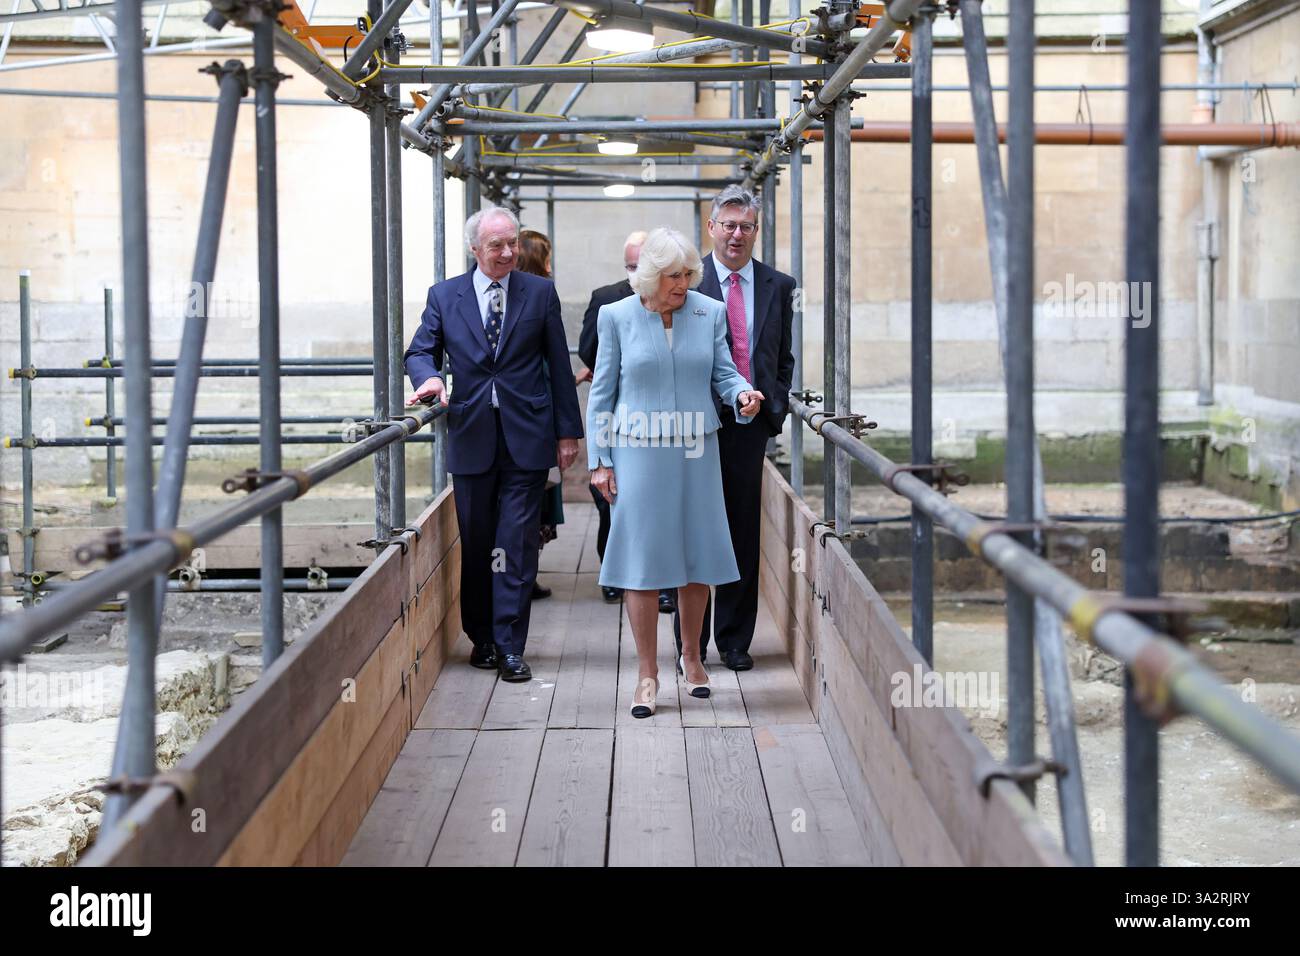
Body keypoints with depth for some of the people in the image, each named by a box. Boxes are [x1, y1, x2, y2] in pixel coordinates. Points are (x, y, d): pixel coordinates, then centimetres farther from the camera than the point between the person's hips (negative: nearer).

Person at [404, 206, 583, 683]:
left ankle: (510, 647, -1)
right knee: (475, 544, 7)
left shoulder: (540, 292, 4)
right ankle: (482, 638, 19)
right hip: (472, 435, 2)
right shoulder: (444, 295, 6)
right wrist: (428, 377, -15)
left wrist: (567, 430, 3)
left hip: (526, 436, -1)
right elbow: (419, 352, 9)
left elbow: (559, 365, 6)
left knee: (517, 544, -4)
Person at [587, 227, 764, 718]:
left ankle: (691, 655, 29)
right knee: (641, 558, -1)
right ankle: (647, 673, 8)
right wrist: (600, 461, -2)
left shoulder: (710, 312, 2)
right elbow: (601, 392, 1)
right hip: (639, 452, -2)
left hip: (696, 452, 2)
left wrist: (742, 393, -19)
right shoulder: (616, 316, -3)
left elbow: (723, 372, 5)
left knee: (698, 556, 9)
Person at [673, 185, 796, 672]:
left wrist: (776, 408, 3)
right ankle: (690, 644, 12)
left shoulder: (778, 286, 9)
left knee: (744, 532, 6)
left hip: (752, 423, 2)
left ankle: (735, 640, 17)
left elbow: (784, 357, 14)